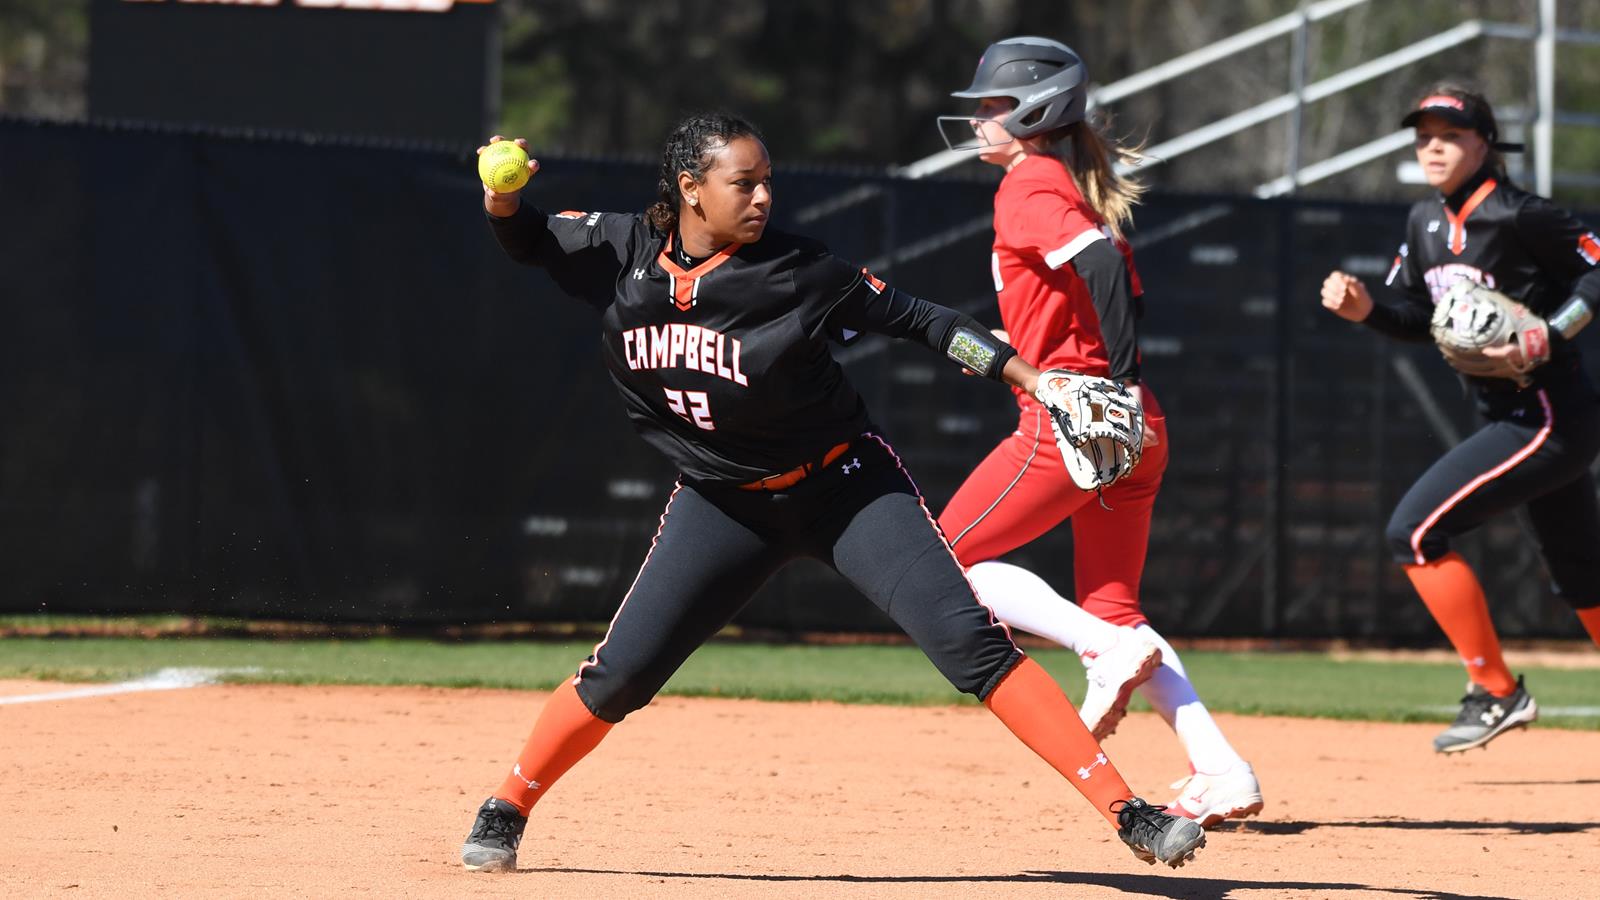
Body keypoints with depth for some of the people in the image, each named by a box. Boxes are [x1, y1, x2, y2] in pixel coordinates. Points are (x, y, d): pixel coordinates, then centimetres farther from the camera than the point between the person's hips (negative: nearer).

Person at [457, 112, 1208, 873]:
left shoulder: (796, 272, -18)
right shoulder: (624, 253, -10)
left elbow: (918, 321, -10)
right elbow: (527, 241, 5)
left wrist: (1039, 383, -13)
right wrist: (501, 198, -18)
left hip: (849, 489, -2)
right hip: (723, 503, 3)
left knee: (972, 643, -15)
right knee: (618, 675, -3)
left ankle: (1127, 814, -18)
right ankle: (506, 811, 22)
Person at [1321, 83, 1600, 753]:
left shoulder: (1513, 214, -16)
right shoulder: (1427, 223, 9)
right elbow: (1419, 319, 15)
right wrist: (1365, 310, -4)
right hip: (1514, 418, 9)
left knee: (1415, 529, -13)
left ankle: (1496, 693, -4)